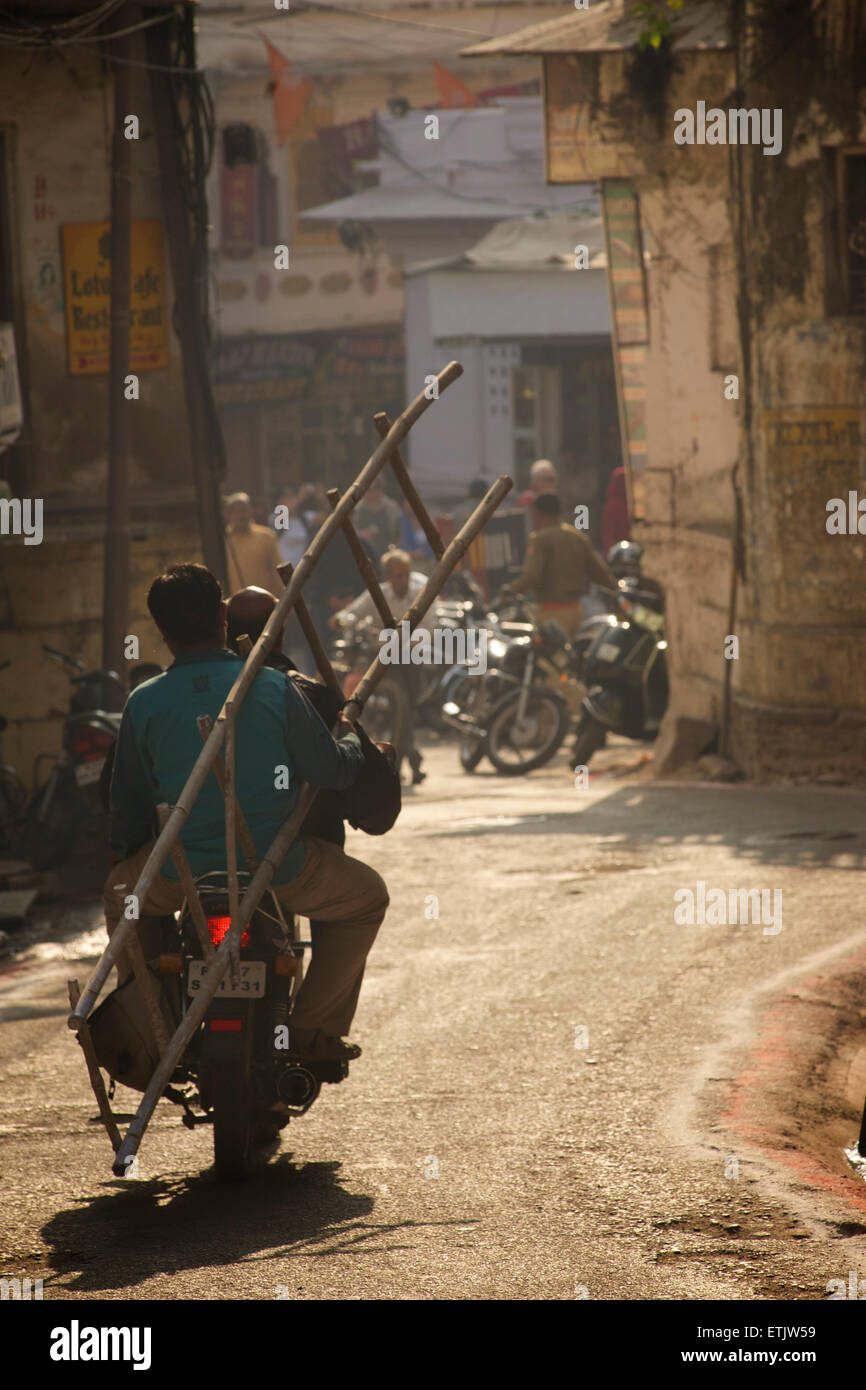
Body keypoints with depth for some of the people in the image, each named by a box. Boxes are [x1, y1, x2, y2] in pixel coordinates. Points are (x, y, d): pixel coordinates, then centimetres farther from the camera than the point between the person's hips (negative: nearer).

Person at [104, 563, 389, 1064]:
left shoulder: (144, 703, -5)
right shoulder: (273, 688, -10)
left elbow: (129, 805, 5)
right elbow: (335, 771, -3)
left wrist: (126, 856, 26)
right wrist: (350, 739, 21)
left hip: (179, 872, 2)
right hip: (277, 868, -2)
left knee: (120, 893, 34)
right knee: (366, 897, 24)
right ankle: (315, 1028, 16)